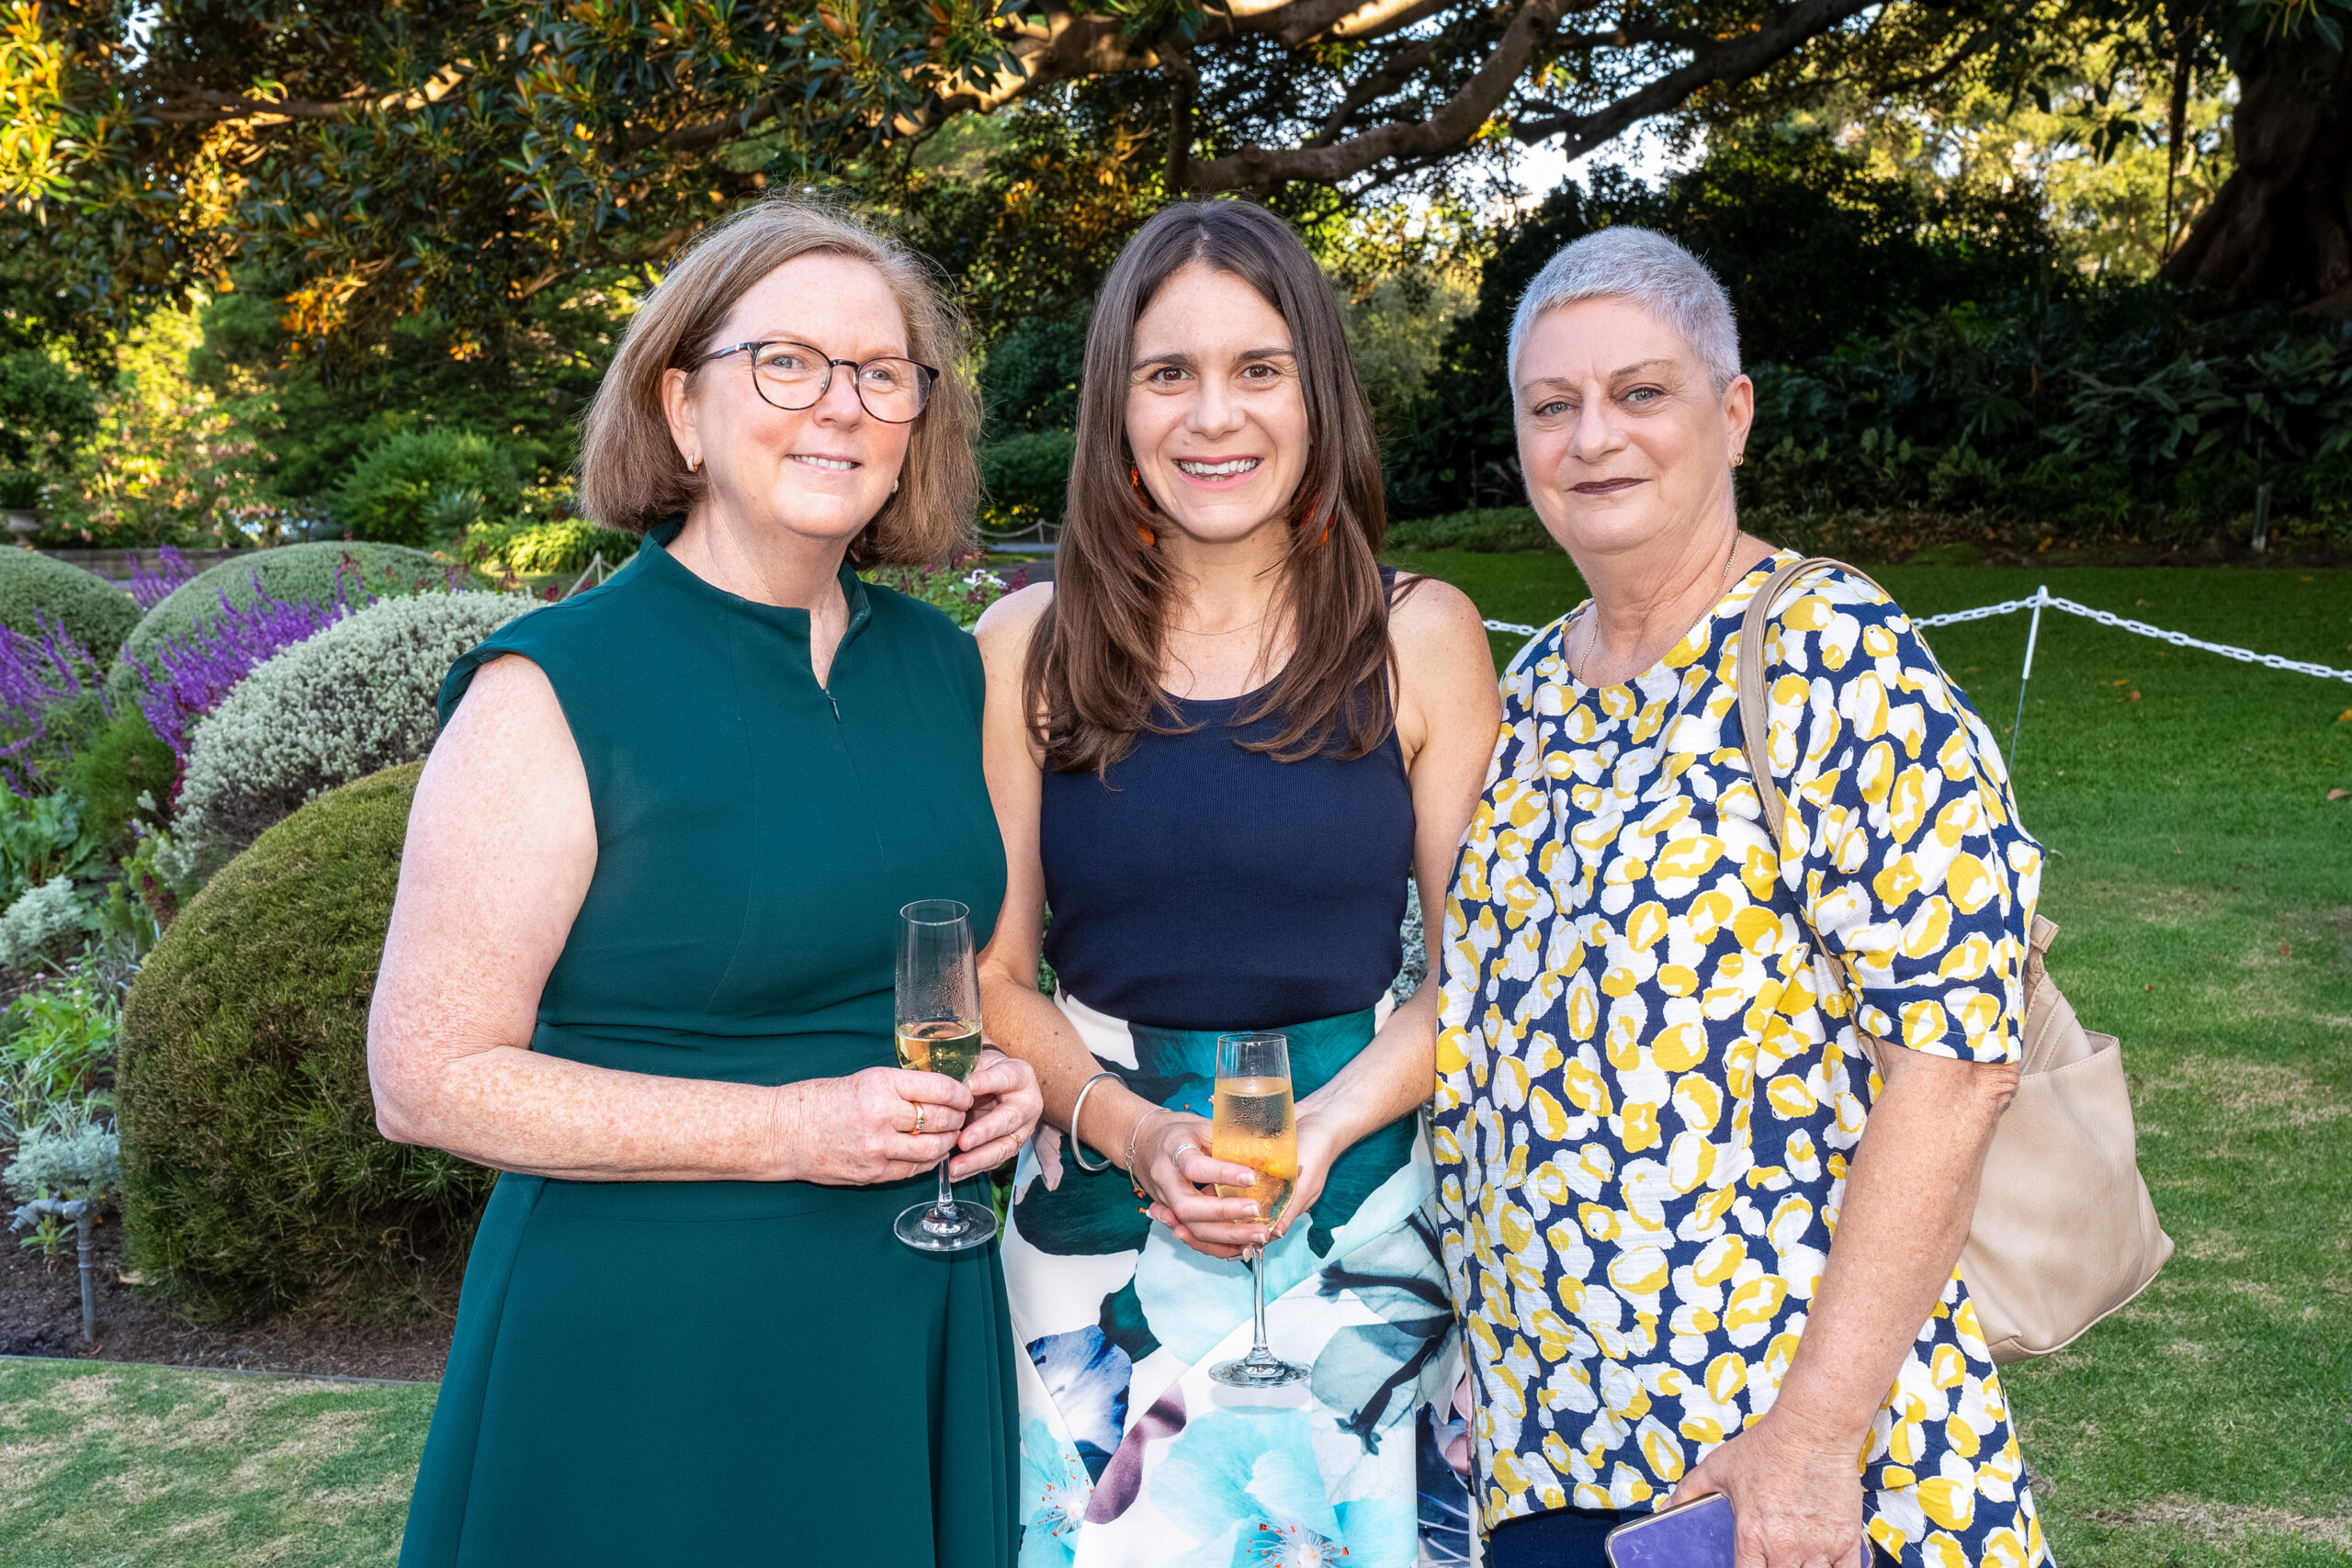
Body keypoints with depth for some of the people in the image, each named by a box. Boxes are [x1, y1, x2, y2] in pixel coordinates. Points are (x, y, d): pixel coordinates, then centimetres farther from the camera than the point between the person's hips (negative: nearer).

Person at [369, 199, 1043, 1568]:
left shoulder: (941, 663, 4)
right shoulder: (552, 693, -14)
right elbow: (430, 1079, -15)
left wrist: (1006, 1073, -4)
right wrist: (788, 1128, -21)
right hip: (646, 1355, -5)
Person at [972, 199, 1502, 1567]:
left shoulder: (1420, 636, -2)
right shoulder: (1028, 648, -1)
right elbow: (994, 973, 1)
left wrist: (1321, 1130, -17)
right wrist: (1132, 1131, -15)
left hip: (1358, 1197, 0)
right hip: (1099, 1206, 1)